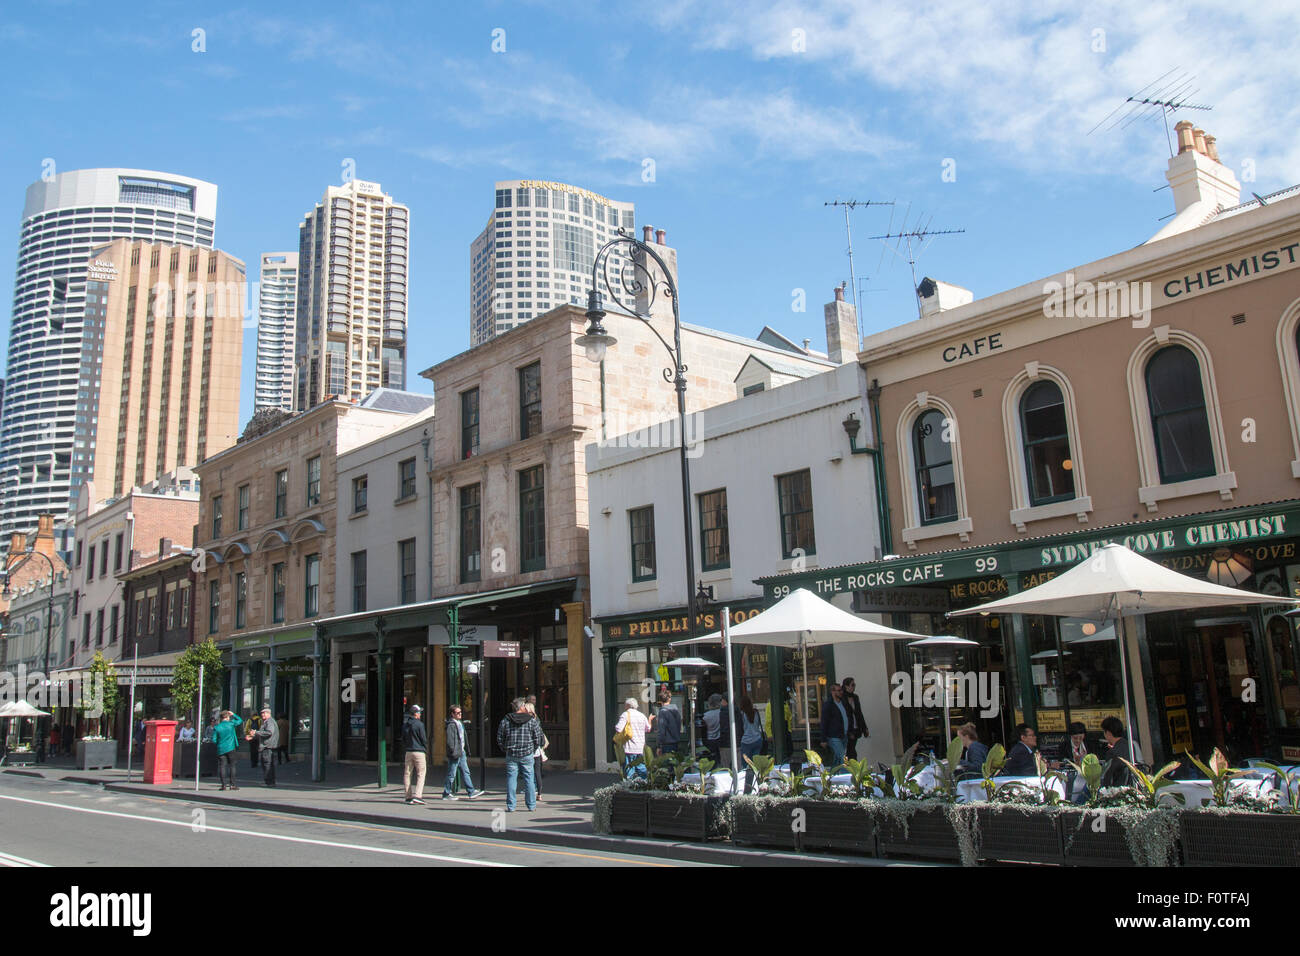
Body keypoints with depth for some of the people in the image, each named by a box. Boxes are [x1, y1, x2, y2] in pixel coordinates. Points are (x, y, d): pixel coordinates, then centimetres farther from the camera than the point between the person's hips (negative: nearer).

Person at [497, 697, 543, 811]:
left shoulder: (505, 721, 1)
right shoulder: (532, 720, -2)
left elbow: (499, 738, 4)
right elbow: (537, 738, 1)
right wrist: (533, 750, 15)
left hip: (511, 755, 1)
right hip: (527, 755, -1)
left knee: (511, 779, 5)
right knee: (529, 779, 7)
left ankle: (511, 806, 6)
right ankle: (531, 805, 11)